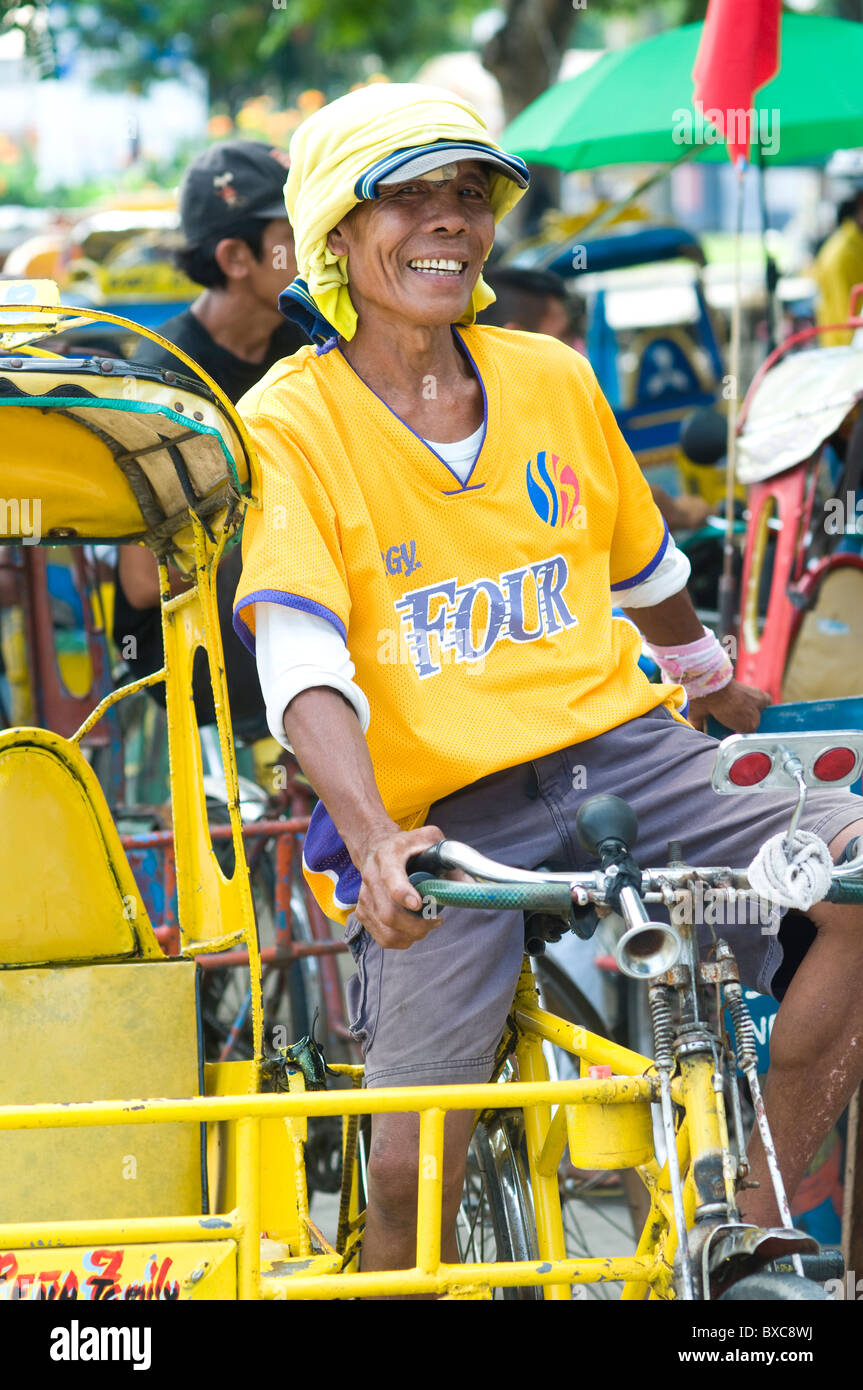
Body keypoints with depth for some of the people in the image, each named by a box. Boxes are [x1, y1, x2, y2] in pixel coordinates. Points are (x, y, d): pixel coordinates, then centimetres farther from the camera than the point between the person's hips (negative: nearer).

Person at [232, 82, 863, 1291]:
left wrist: (712, 681, 45)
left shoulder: (554, 380, 8)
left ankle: (752, 1220, -7)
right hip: (448, 815, -4)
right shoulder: (290, 423, -4)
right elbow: (302, 665, -17)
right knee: (410, 1169, -17)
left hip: (627, 752, 4)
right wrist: (372, 841, -33)